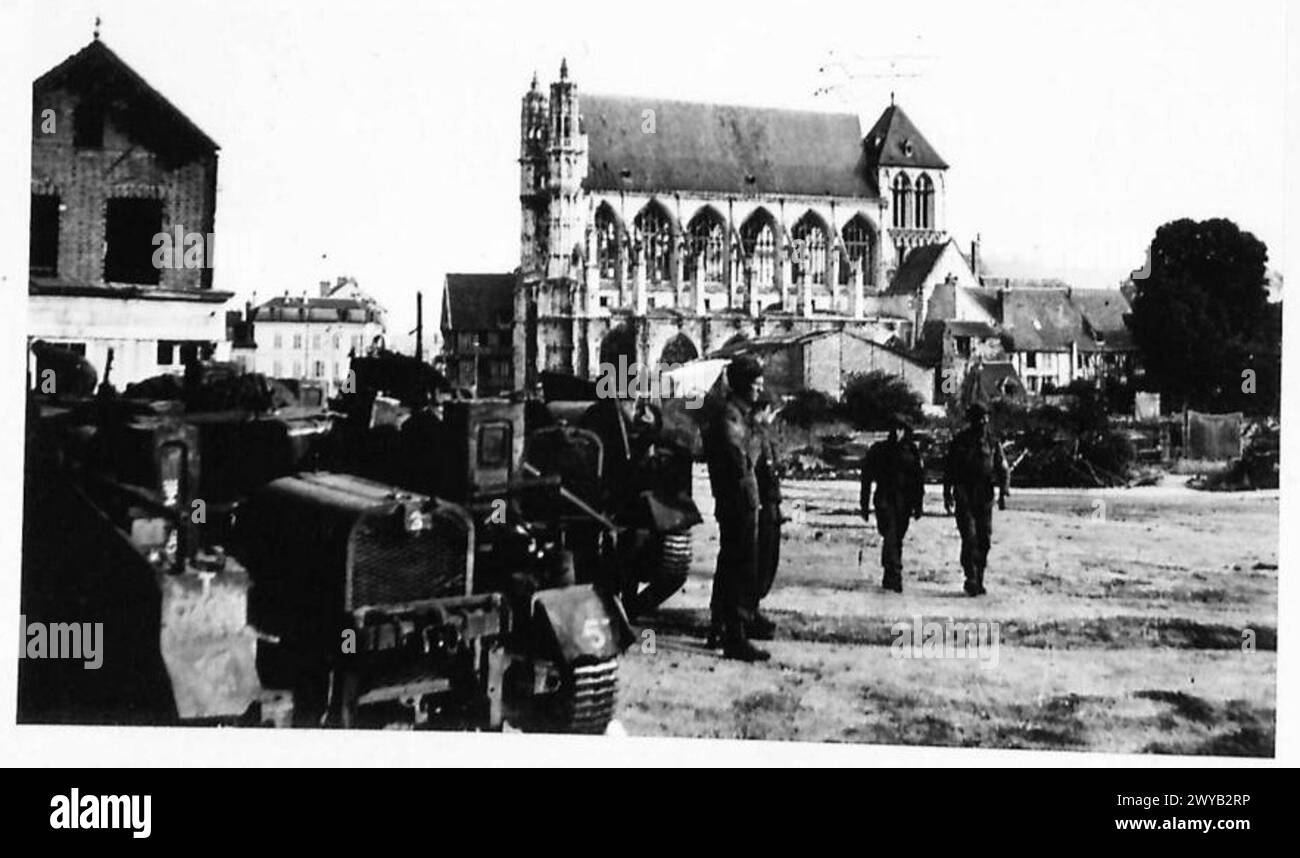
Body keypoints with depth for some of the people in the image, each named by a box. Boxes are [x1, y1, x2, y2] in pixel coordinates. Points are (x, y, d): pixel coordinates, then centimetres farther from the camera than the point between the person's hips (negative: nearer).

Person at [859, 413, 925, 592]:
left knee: (897, 538, 6)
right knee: (890, 535, -16)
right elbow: (866, 477, 6)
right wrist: (864, 504, 4)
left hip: (904, 502, 2)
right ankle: (895, 575, -24)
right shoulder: (878, 450, 3)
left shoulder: (911, 451, 8)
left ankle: (889, 578, 17)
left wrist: (918, 505, 6)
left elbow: (919, 479, 10)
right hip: (884, 499, -2)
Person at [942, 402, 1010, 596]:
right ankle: (971, 579, -13)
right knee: (969, 537, -13)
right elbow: (948, 469, 8)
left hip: (985, 497, 2)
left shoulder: (993, 443, 7)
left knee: (984, 540, 1)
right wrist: (947, 494, 5)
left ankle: (979, 580, 11)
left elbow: (1002, 469, 6)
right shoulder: (959, 442, 3)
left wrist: (1003, 493, -5)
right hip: (964, 496, -2)